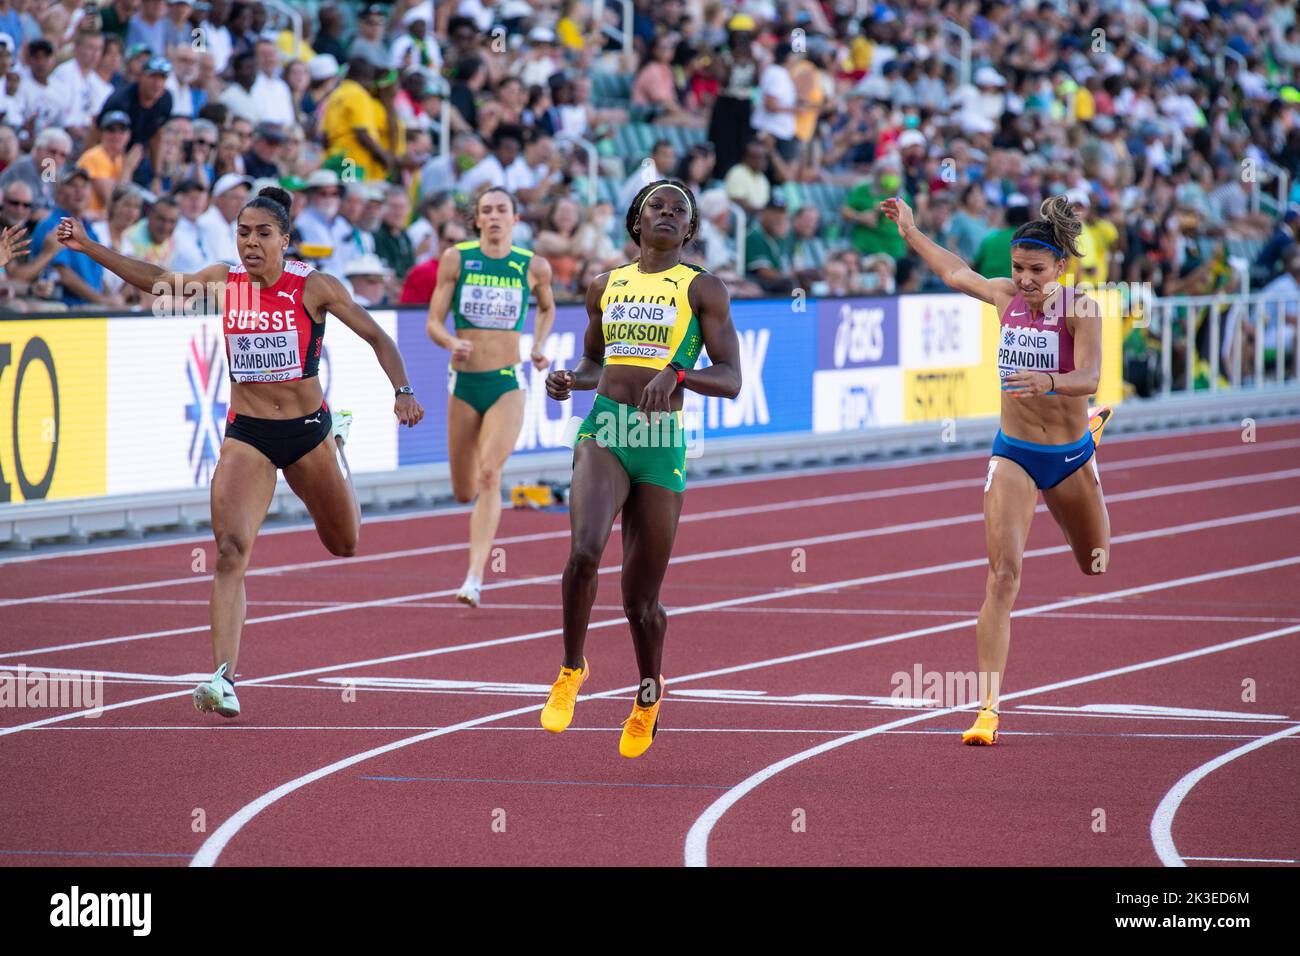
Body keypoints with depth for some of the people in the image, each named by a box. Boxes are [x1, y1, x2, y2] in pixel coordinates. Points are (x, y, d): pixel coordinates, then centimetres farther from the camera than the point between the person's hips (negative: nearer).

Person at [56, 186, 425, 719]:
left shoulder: (312, 287, -10)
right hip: (246, 434, 0)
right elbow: (158, 281, 6)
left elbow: (376, 337, -5)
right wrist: (88, 248, 1)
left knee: (344, 545, 21)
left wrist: (402, 392, -18)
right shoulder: (226, 281, -2)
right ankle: (224, 678, -26)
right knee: (231, 548, -20)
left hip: (306, 429, 0)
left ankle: (337, 437, 54)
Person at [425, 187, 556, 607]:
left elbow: (547, 307, 23)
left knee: (490, 474, -22)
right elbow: (434, 323, -1)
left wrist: (539, 347, 6)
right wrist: (452, 344, -23)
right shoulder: (456, 259, -1)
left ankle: (475, 577, -25)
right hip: (464, 383, 2)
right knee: (463, 492, 10)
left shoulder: (534, 267, 1)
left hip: (508, 384, -2)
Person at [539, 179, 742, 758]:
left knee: (640, 597, 5)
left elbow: (730, 380, -4)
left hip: (662, 442, -2)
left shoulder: (702, 290, 3)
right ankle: (571, 670, -4)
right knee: (584, 551, -26)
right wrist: (569, 380, 5)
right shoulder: (606, 286, 14)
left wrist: (676, 373, -22)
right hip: (604, 430, 2)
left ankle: (650, 691, 34)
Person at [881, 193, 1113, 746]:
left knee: (1097, 571, 25)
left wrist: (1046, 380, -51)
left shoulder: (1081, 309, -17)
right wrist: (910, 232, 24)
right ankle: (988, 707, -21)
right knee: (1003, 575, -17)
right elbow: (955, 272, 16)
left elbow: (1088, 377, -32)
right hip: (1013, 455, 1)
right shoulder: (1005, 296, -5)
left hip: (1071, 459, -1)